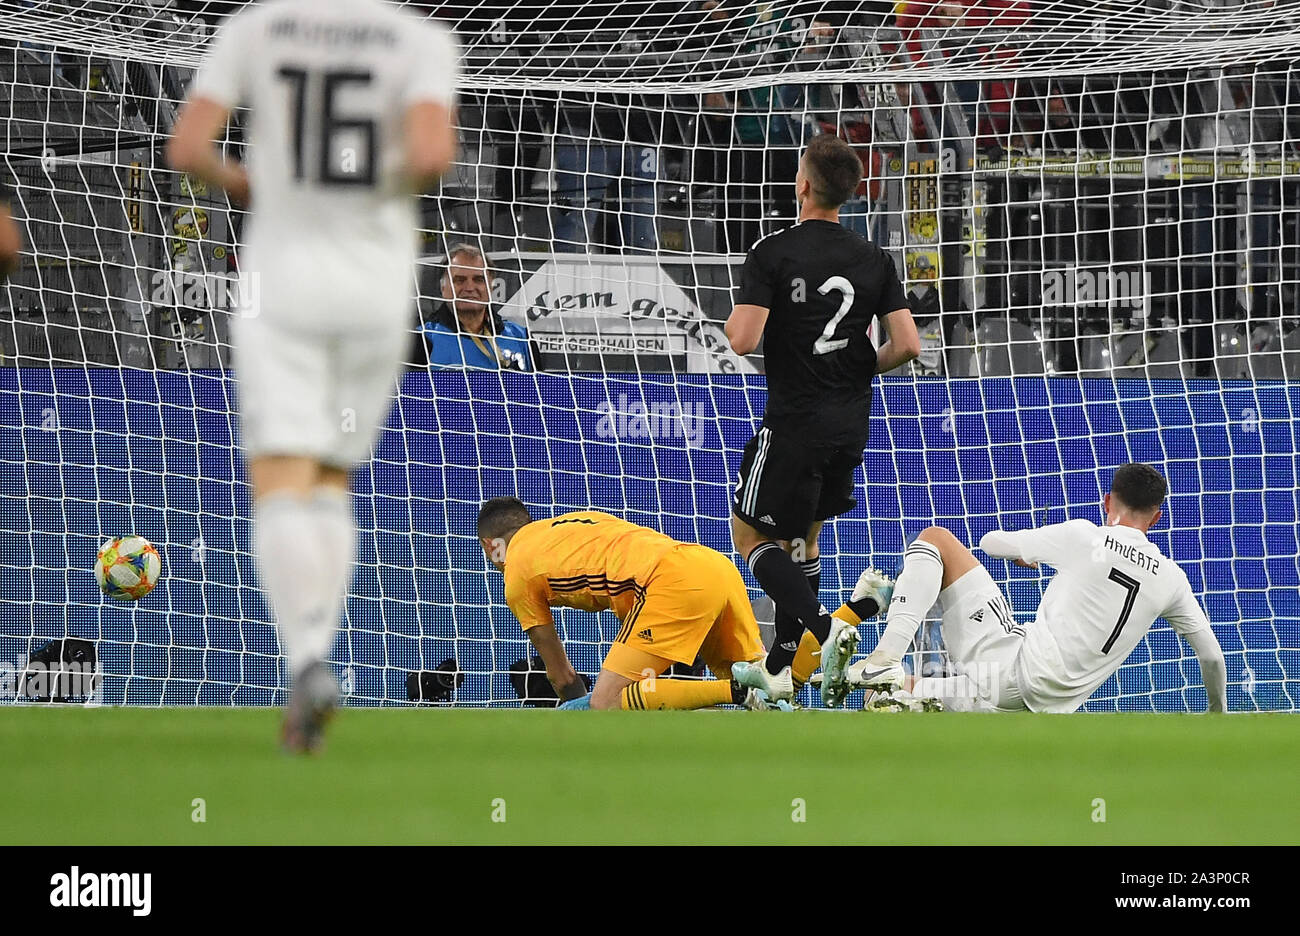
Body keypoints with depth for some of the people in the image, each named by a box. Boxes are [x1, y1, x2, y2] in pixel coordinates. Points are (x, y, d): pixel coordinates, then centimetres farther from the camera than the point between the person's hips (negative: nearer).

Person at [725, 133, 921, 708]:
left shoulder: (772, 254, -12)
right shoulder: (874, 260, 2)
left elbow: (743, 339, -21)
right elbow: (907, 344, -2)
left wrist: (734, 321, 4)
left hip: (795, 419, -6)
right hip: (851, 423, 6)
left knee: (751, 537, 6)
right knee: (802, 538, 20)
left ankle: (826, 628, -16)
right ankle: (779, 670, 22)